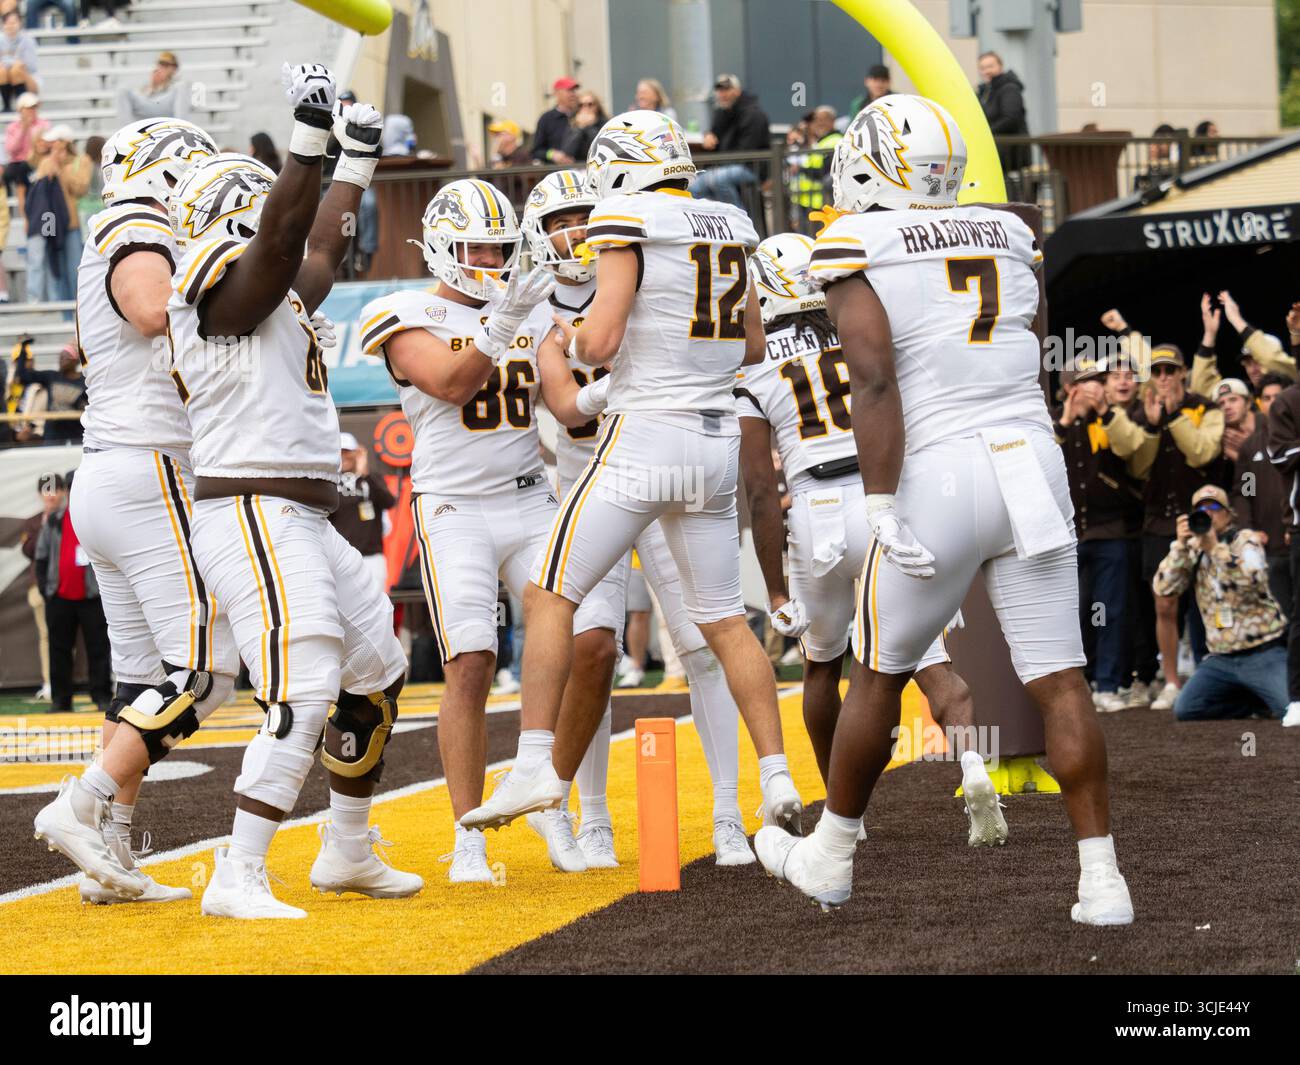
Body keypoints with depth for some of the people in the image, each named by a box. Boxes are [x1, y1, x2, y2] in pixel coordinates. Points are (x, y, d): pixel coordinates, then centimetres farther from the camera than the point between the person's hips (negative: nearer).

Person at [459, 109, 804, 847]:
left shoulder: (630, 227, -8)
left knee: (552, 598, -1)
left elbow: (601, 341, -15)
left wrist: (568, 337, 5)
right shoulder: (729, 232, 11)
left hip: (645, 435, -6)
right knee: (725, 620, 14)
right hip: (717, 440, 6)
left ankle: (536, 765, -8)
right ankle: (778, 780, 11)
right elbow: (753, 347, 20)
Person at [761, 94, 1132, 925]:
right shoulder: (1012, 238, 12)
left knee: (879, 675, 13)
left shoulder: (855, 249, -4)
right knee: (1058, 680, 3)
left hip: (941, 480, -4)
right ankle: (1102, 879, -1)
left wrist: (883, 513, -15)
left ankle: (830, 856, 26)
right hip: (1031, 465, 4)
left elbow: (874, 384, -14)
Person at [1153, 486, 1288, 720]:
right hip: (1221, 659, 5)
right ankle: (1258, 701, 9)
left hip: (1264, 654, -5)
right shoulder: (1193, 550, 10)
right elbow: (1164, 588, -4)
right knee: (1184, 710, -10)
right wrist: (1181, 544, -14)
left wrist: (1215, 548, -30)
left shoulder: (1246, 539, -3)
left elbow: (1254, 581, -23)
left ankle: (1265, 701, 11)